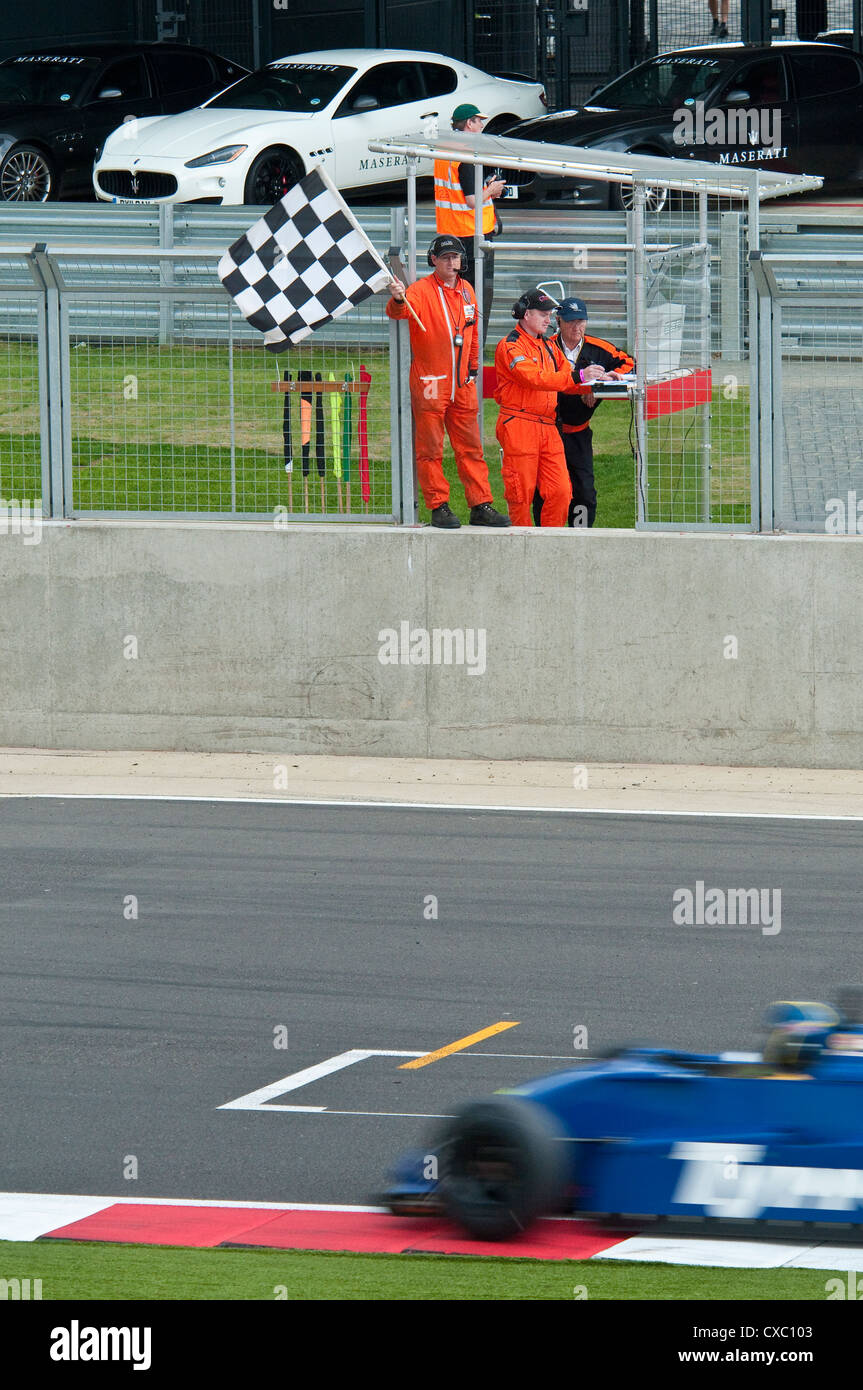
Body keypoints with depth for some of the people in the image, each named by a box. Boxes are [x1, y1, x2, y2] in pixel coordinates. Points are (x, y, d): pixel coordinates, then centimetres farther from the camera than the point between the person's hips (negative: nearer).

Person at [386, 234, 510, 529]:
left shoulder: (466, 291, 12)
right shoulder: (422, 291, -7)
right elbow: (400, 312, -26)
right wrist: (398, 300, -48)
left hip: (462, 383, 6)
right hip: (430, 382, -6)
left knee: (470, 447, 9)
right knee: (430, 448, -1)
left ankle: (480, 505, 13)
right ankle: (438, 507, 4)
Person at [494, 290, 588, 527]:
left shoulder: (549, 347, 20)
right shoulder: (511, 346, -7)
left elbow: (567, 382, 16)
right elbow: (535, 379, -21)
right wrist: (578, 377, -25)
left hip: (548, 428, 7)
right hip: (519, 426, -7)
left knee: (560, 491, -1)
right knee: (521, 493, -3)